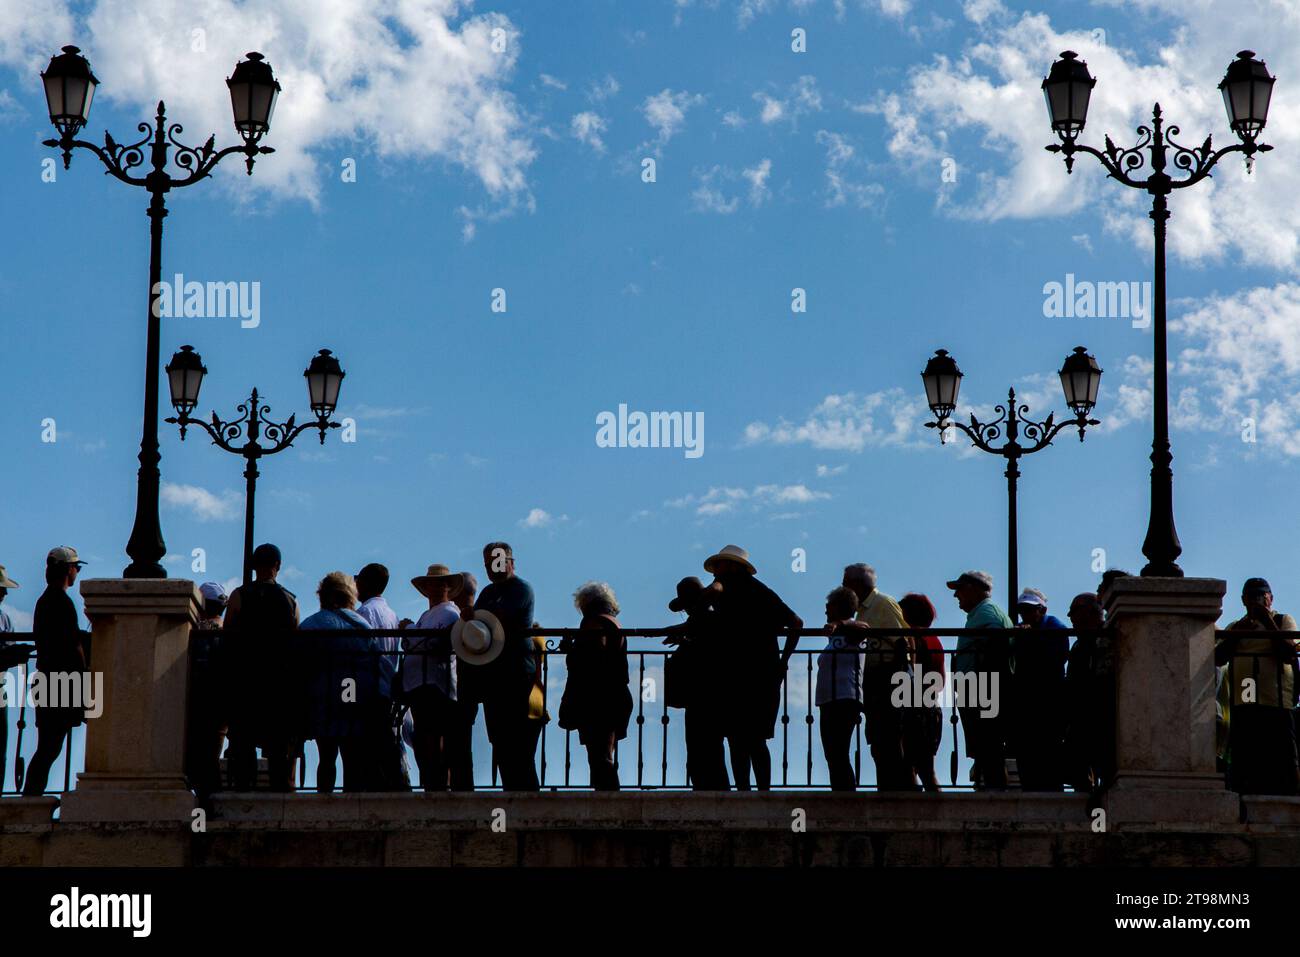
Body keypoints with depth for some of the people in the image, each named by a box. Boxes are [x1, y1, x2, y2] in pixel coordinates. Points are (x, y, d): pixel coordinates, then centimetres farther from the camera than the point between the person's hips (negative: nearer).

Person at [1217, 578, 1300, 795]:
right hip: (1242, 706, 4)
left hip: (1277, 706, -4)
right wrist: (1236, 633, -4)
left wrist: (1268, 622, -8)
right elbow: (1218, 658, 9)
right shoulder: (1235, 626, 21)